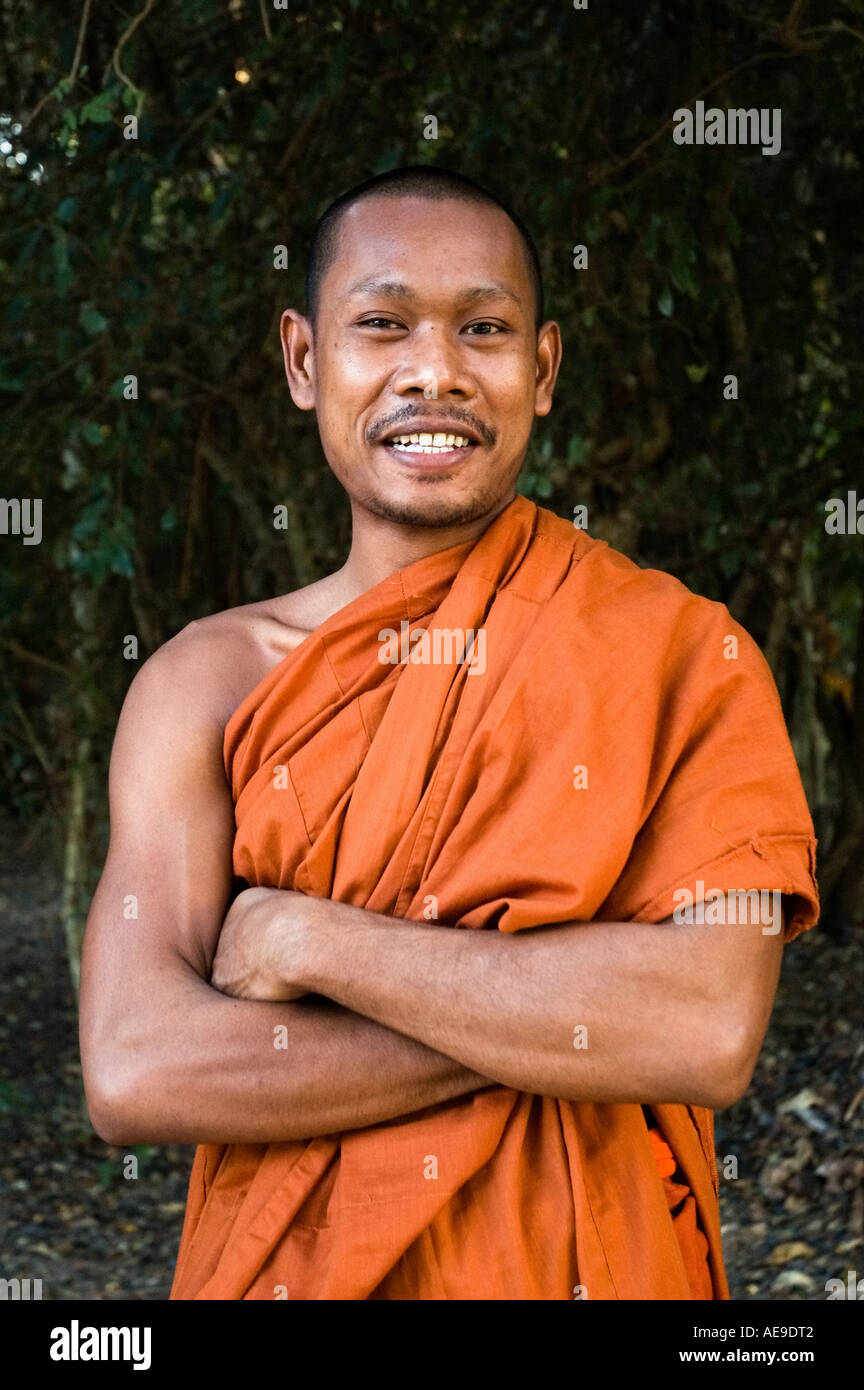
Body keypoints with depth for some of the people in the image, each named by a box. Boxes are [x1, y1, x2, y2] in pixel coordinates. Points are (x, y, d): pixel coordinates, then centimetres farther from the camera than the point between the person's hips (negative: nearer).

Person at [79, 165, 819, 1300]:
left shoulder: (686, 657, -10)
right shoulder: (206, 682, -7)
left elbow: (713, 1033, -22)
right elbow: (132, 1073, -18)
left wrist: (308, 938, -21)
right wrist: (571, 1017, -22)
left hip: (592, 1266, 0)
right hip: (287, 1267, 1)